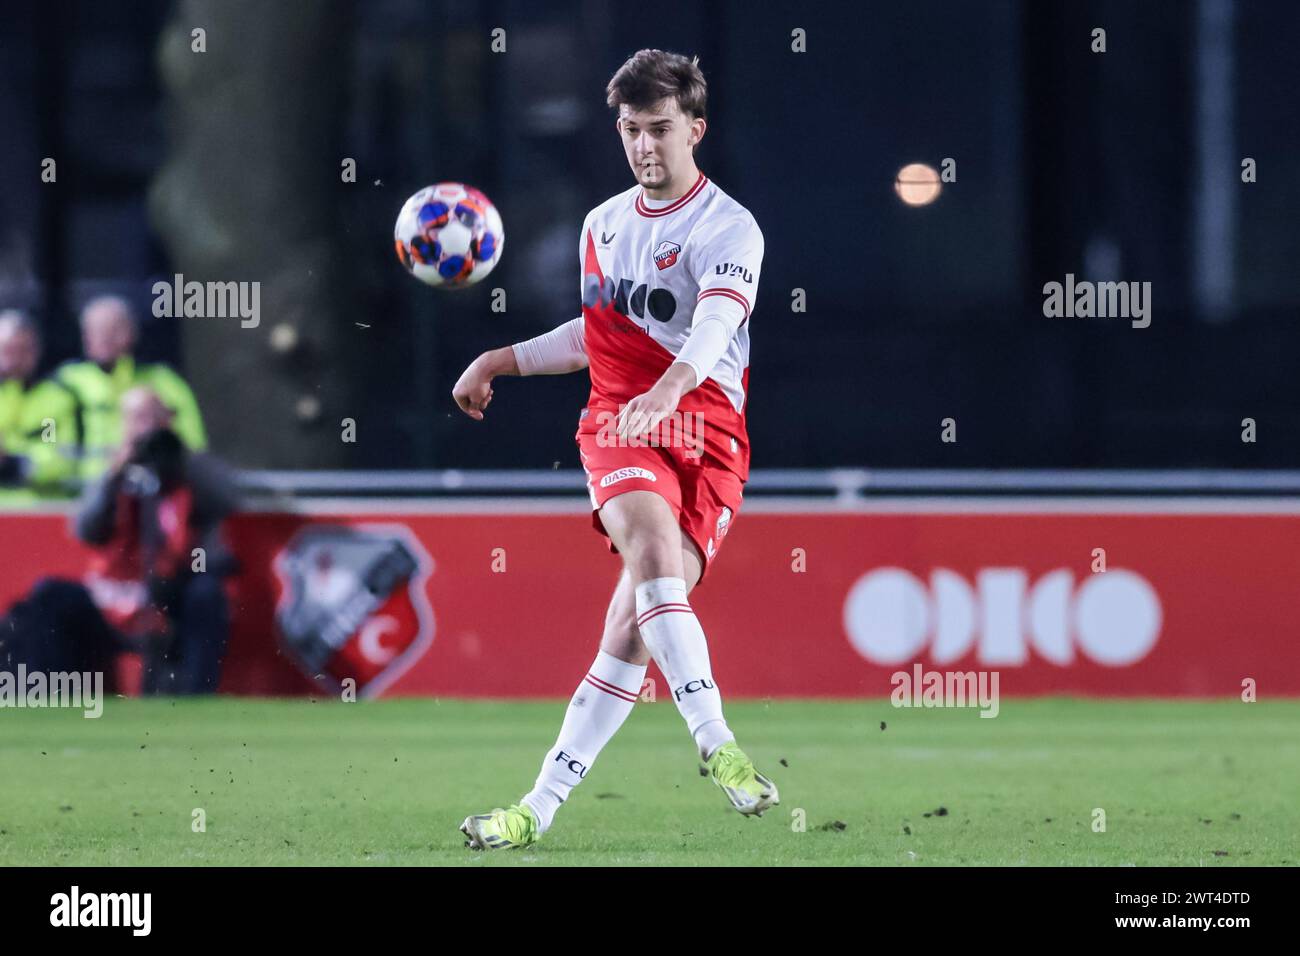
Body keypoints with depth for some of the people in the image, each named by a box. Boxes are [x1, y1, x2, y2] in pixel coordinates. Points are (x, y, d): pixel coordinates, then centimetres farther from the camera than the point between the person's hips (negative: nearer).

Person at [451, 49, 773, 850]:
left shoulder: (729, 229, -5)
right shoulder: (603, 224, 15)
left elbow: (714, 327, -24)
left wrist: (669, 389, -44)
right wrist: (498, 362, 26)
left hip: (704, 435, -3)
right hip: (617, 426, 3)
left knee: (633, 627, -11)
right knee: (655, 552, -29)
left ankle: (539, 811, -5)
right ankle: (718, 747, -36)